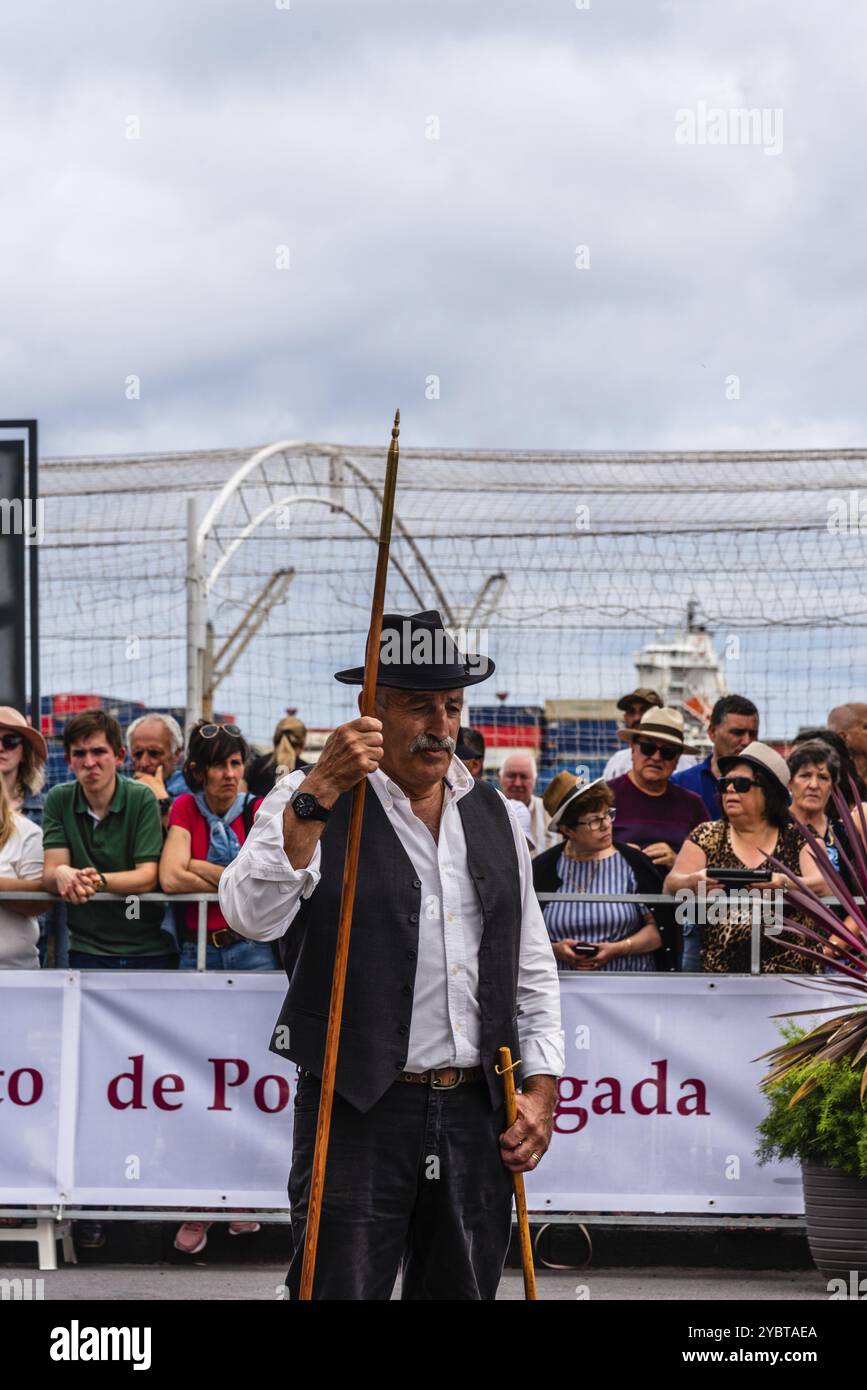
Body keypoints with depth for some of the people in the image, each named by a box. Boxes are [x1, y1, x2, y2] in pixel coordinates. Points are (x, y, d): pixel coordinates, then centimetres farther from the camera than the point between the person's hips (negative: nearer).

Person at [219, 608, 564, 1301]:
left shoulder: (493, 814, 15)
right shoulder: (311, 802, -1)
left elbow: (533, 970, 19)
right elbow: (252, 914, -20)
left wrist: (541, 1088, 9)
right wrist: (319, 792, -26)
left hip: (478, 1112, 5)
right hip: (360, 1113, -5)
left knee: (463, 1290, 8)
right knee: (342, 1289, -9)